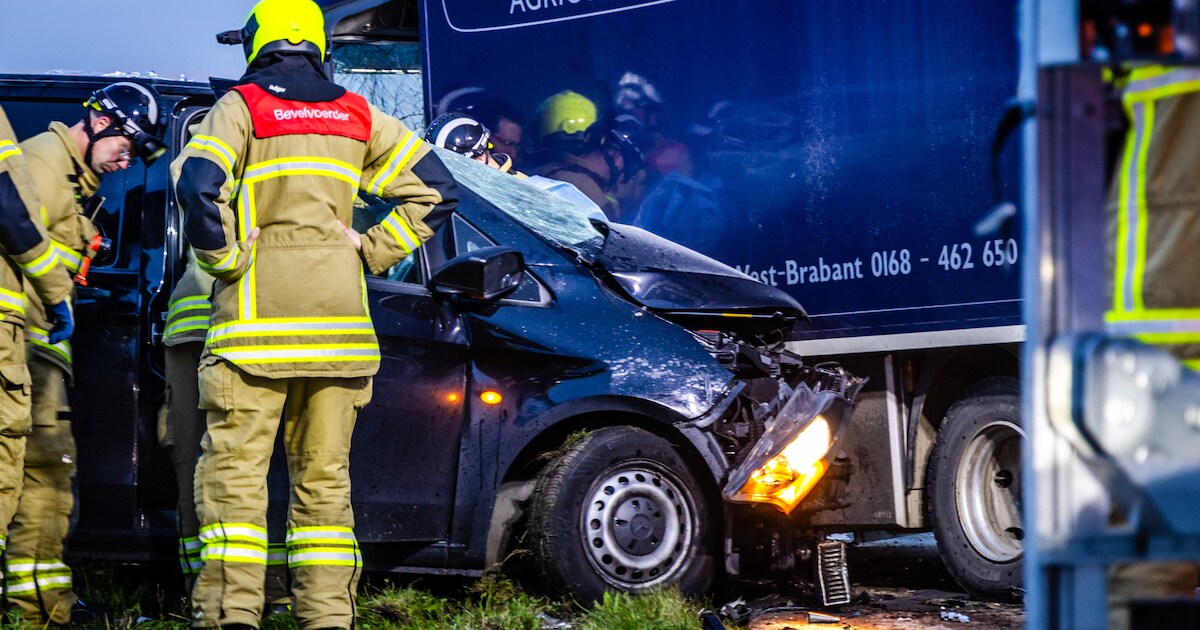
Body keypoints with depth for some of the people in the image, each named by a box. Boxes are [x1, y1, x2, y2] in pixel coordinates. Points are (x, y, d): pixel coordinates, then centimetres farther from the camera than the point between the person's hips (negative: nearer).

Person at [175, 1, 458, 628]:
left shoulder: (241, 107, -1)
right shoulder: (356, 114, 13)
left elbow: (198, 187, -18)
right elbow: (436, 190, 11)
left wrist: (224, 258, -5)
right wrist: (372, 249, 9)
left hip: (258, 317, -4)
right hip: (339, 316, 4)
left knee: (235, 466, -3)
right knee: (325, 475, 9)